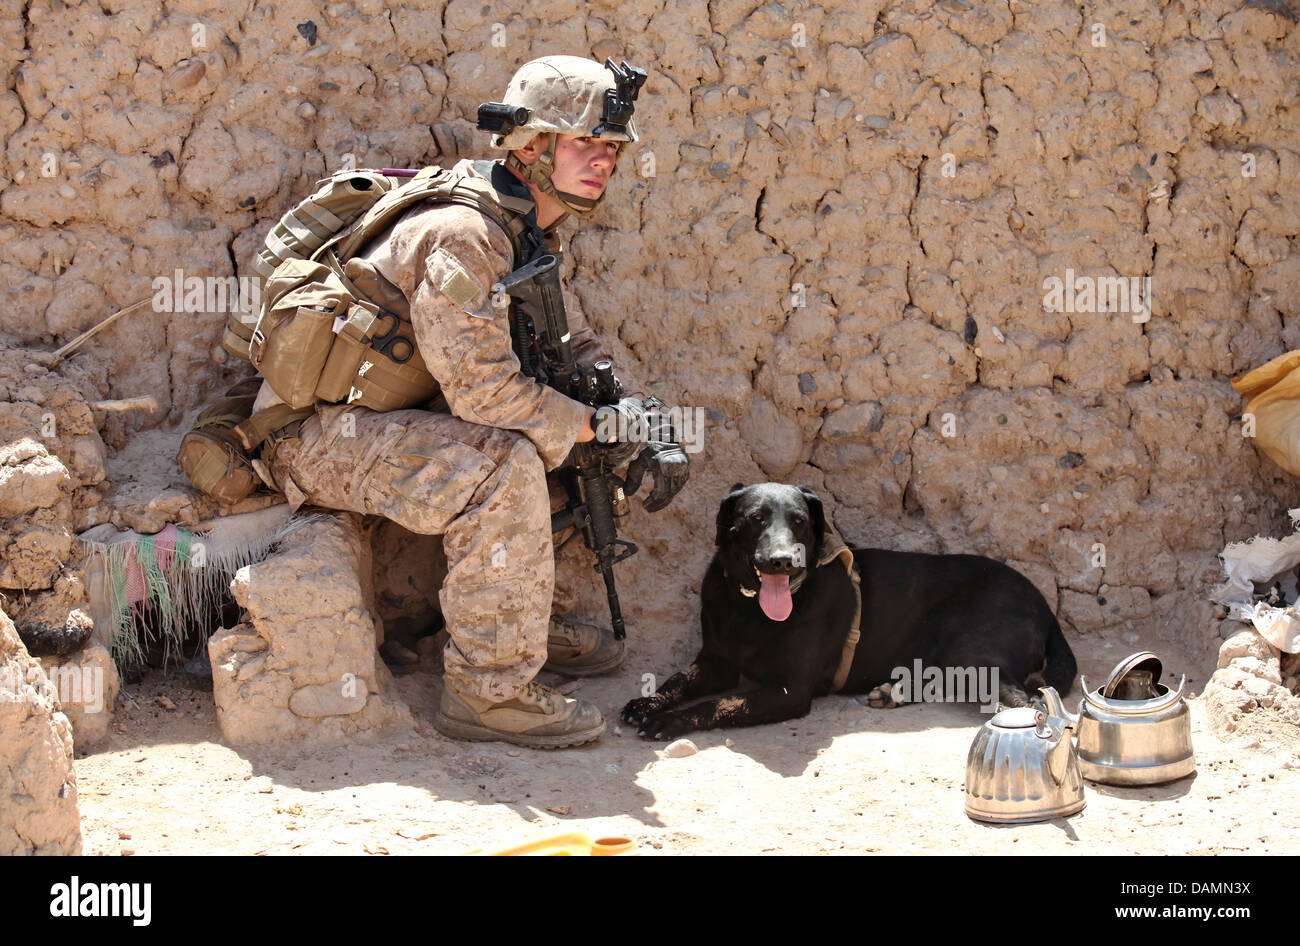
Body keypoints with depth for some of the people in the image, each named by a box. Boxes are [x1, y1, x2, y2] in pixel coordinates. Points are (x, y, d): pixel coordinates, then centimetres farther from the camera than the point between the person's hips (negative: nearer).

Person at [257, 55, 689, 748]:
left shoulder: (527, 234, 8)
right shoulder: (460, 234, -24)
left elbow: (570, 347, 13)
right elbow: (483, 388, -29)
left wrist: (642, 436, -4)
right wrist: (598, 423, -20)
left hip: (397, 415, 10)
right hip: (322, 433, -10)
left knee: (572, 421, 7)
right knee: (505, 465, -31)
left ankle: (528, 614, 17)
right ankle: (487, 691, -23)